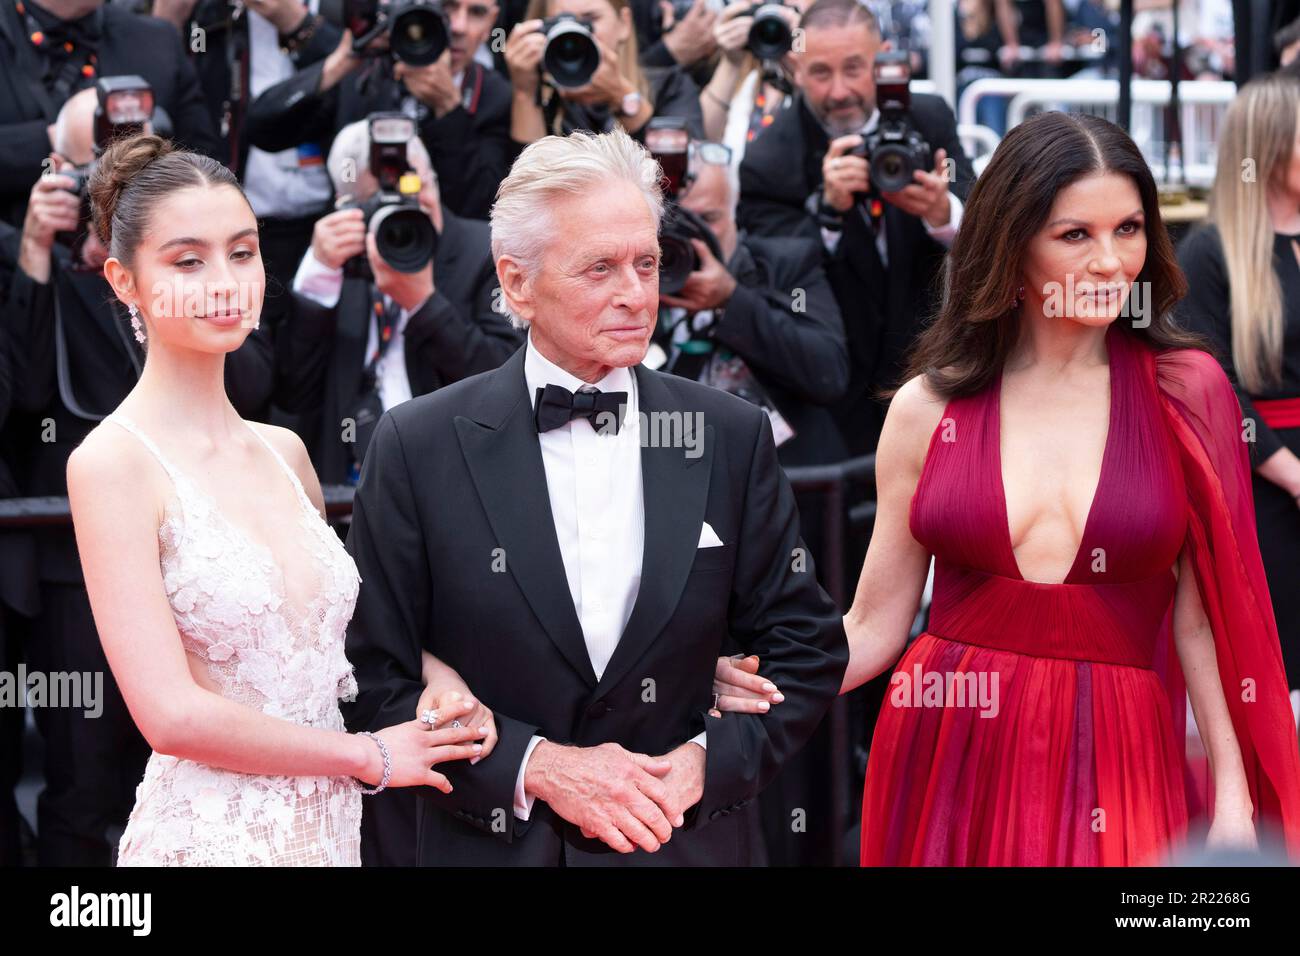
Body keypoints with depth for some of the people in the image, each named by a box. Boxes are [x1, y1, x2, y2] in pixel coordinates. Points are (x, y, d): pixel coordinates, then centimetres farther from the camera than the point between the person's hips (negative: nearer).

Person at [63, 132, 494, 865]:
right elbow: (172, 714, -17)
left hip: (335, 826, 6)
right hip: (208, 832, -6)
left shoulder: (284, 453, 7)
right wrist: (372, 755, -10)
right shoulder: (113, 464, -11)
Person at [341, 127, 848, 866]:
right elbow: (377, 683, -7)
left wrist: (713, 759, -12)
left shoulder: (734, 437, -2)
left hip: (691, 839, 2)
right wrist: (534, 765, -16)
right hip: (494, 841, -2)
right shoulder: (419, 447, -7)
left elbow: (807, 651, 3)